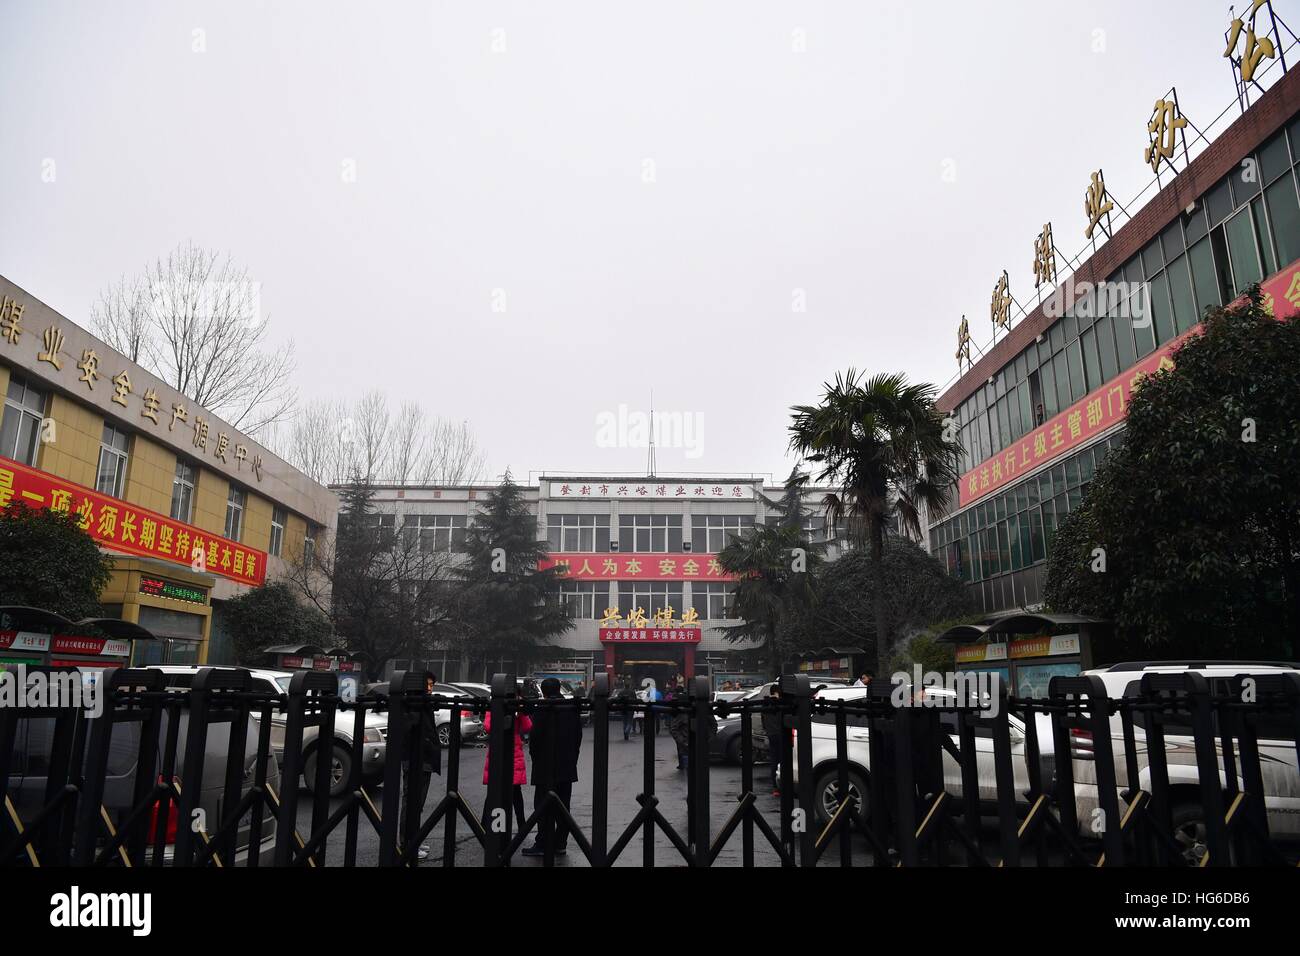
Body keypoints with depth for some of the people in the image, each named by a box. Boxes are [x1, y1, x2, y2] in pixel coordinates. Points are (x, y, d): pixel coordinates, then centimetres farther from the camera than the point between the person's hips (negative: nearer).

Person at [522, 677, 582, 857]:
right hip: (568, 766, 6)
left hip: (546, 768, -6)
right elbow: (578, 736, 10)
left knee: (544, 807, 0)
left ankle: (543, 844, 2)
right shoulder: (572, 709, 6)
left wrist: (534, 755, 5)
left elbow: (535, 736, -13)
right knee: (563, 806, 11)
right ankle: (560, 844, 15)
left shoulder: (543, 709, -14)